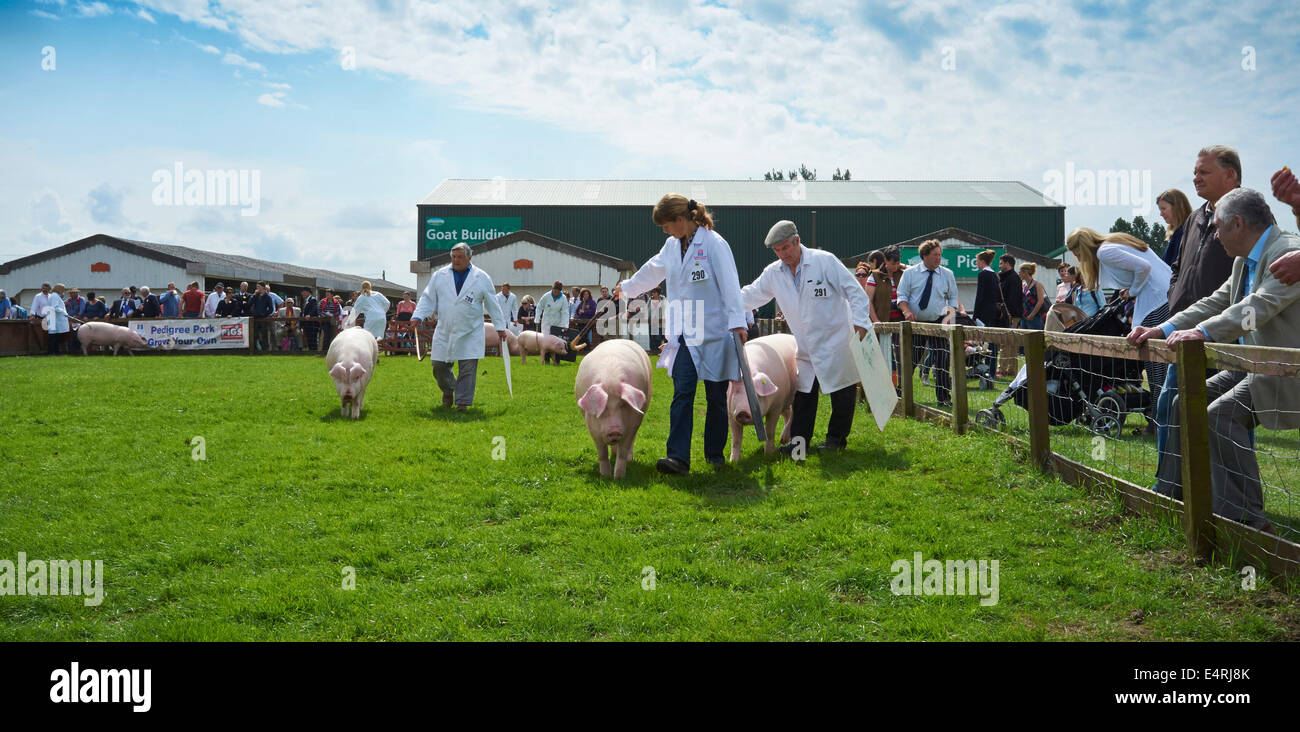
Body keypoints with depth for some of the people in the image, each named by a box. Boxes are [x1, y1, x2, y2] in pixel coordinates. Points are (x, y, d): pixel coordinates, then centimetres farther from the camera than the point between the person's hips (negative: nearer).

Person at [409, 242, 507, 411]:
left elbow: (492, 304, 8)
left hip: (470, 333, -2)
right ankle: (448, 390, 32)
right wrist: (418, 316, -6)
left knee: (467, 368, -6)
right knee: (439, 365, 4)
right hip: (444, 331, 2)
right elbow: (428, 298, 9)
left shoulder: (481, 278, 3)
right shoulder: (439, 275, 7)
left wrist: (500, 327, 8)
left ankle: (462, 402, 1)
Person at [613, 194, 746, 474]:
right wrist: (627, 287, 45)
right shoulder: (672, 245, 13)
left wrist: (737, 321, -26)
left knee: (716, 396, 5)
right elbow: (652, 271, 31)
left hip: (713, 333, -5)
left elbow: (730, 284, -17)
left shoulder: (714, 244, -10)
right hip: (684, 335, 5)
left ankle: (715, 453, 21)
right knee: (682, 394, -7)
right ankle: (678, 457, -13)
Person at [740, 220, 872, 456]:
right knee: (803, 393, 0)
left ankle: (837, 438, 18)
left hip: (836, 340, -4)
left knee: (842, 392, 3)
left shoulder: (824, 260, -10)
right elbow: (749, 295, 11)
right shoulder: (773, 273, 3)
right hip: (806, 348, 4)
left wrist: (859, 322, -18)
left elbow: (855, 291, -9)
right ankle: (798, 441, 6)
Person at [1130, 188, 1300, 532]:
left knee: (1221, 413, -26)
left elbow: (1260, 305, -31)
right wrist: (1163, 329, 2)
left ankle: (1246, 519, -22)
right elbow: (1214, 303, 14)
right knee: (1185, 402, 6)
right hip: (1249, 365, 10)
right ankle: (1175, 494, 15)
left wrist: (1202, 331, -39)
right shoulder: (1243, 262, 12)